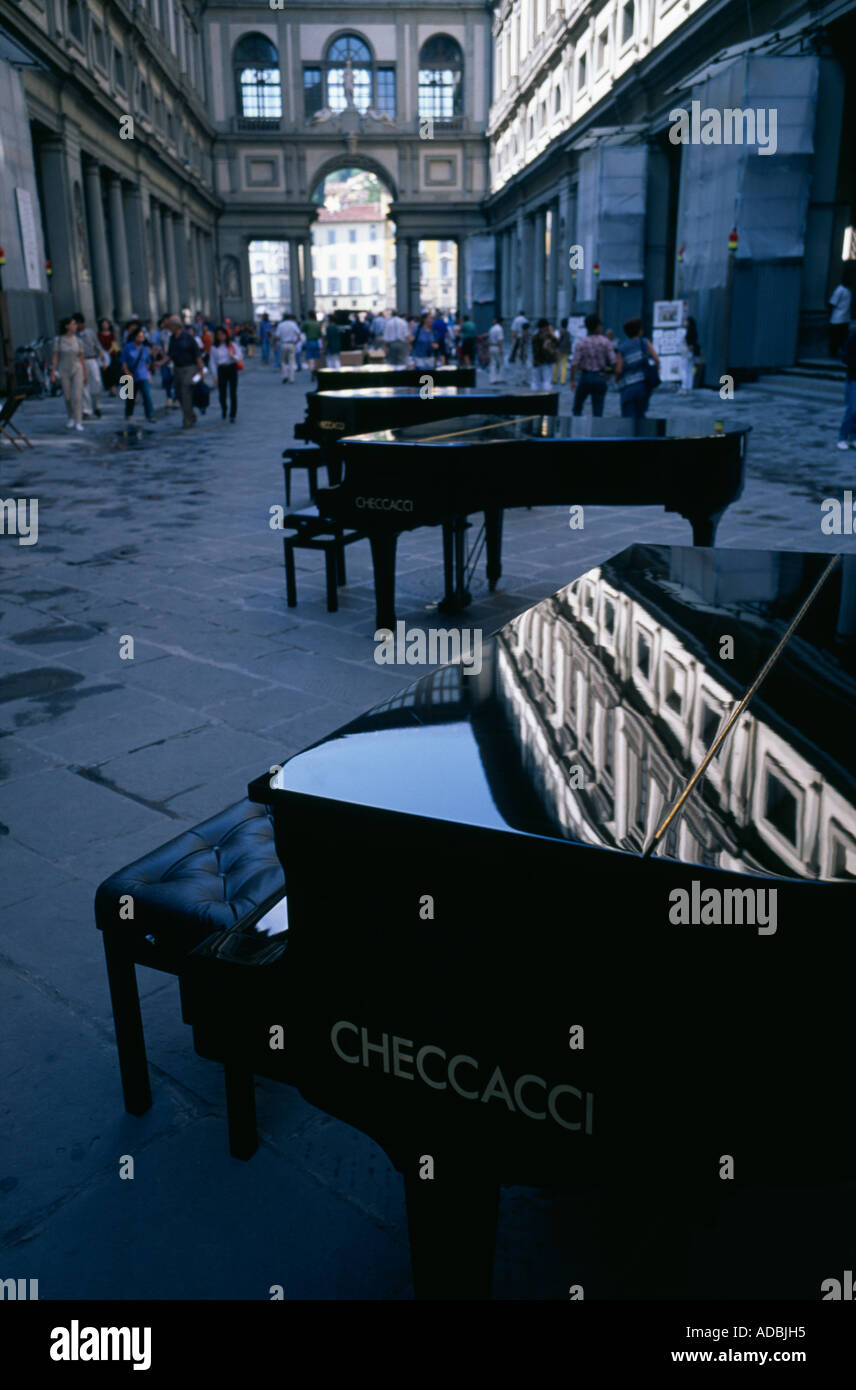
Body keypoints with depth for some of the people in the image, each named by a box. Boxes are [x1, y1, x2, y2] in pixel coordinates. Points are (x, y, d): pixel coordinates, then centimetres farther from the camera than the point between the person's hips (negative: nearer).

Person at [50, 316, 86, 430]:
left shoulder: (78, 341, 1)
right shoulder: (58, 339, -5)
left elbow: (81, 358, 8)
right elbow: (55, 357, -5)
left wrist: (85, 374, 10)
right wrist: (53, 373, -9)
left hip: (77, 370, 0)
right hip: (64, 371, 0)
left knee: (77, 396, -11)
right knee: (68, 397, 8)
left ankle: (78, 422, -8)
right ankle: (71, 418, 31)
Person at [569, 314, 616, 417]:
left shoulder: (581, 342, -6)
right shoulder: (605, 341, -4)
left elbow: (574, 363, -13)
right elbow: (613, 361, -9)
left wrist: (572, 380, -6)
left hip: (585, 377, 0)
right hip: (600, 378, 1)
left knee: (577, 407, 17)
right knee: (597, 411, 4)